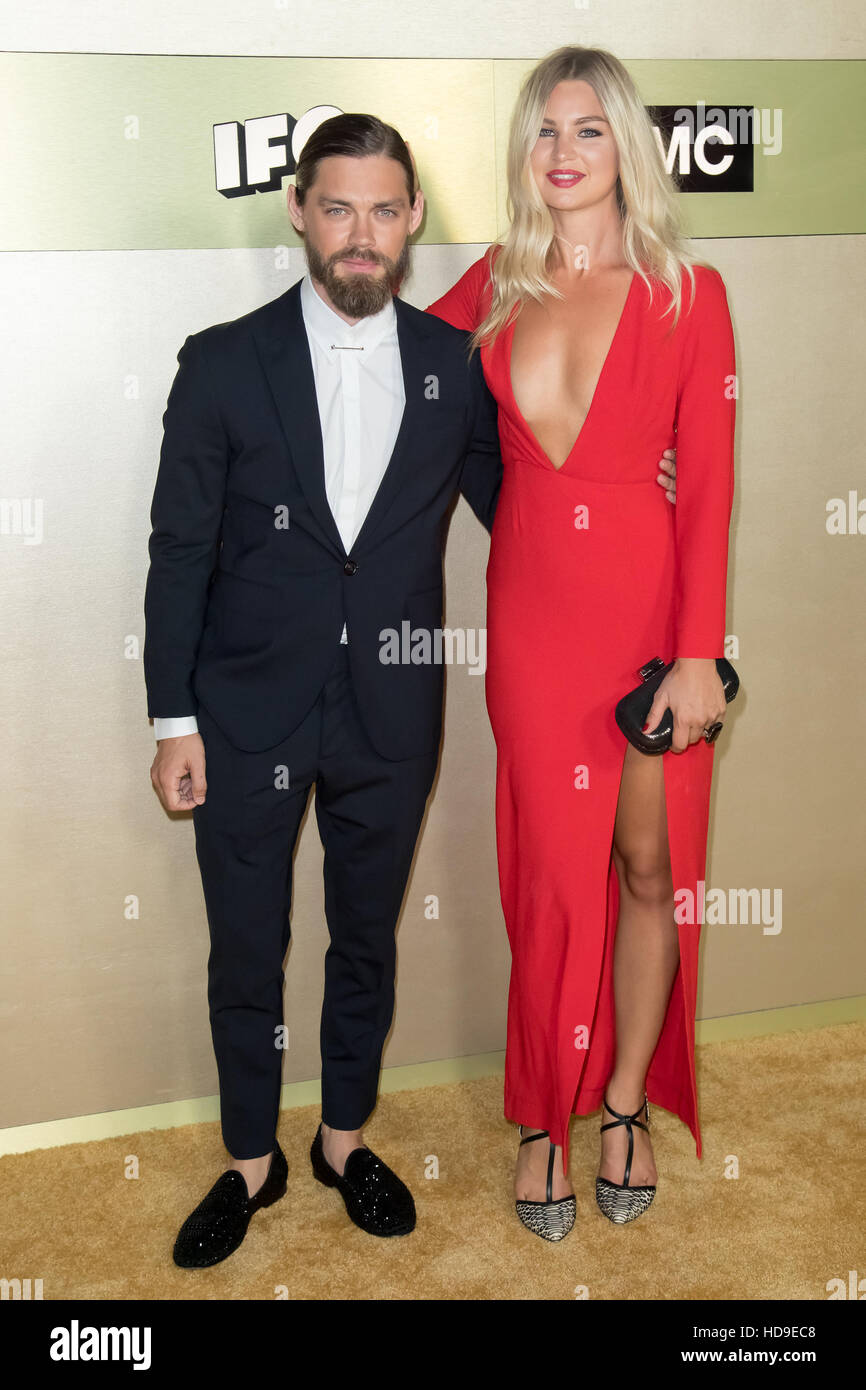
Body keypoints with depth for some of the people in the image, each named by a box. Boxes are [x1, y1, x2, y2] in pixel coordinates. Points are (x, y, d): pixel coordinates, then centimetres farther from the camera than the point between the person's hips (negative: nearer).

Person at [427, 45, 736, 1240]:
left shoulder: (686, 291, -1)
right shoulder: (492, 288, 7)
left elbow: (709, 484, -5)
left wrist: (699, 650, -10)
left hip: (650, 593, -1)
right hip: (532, 601, 1)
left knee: (650, 867, 7)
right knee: (552, 871, 5)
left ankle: (626, 1102, 27)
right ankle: (542, 1118, 22)